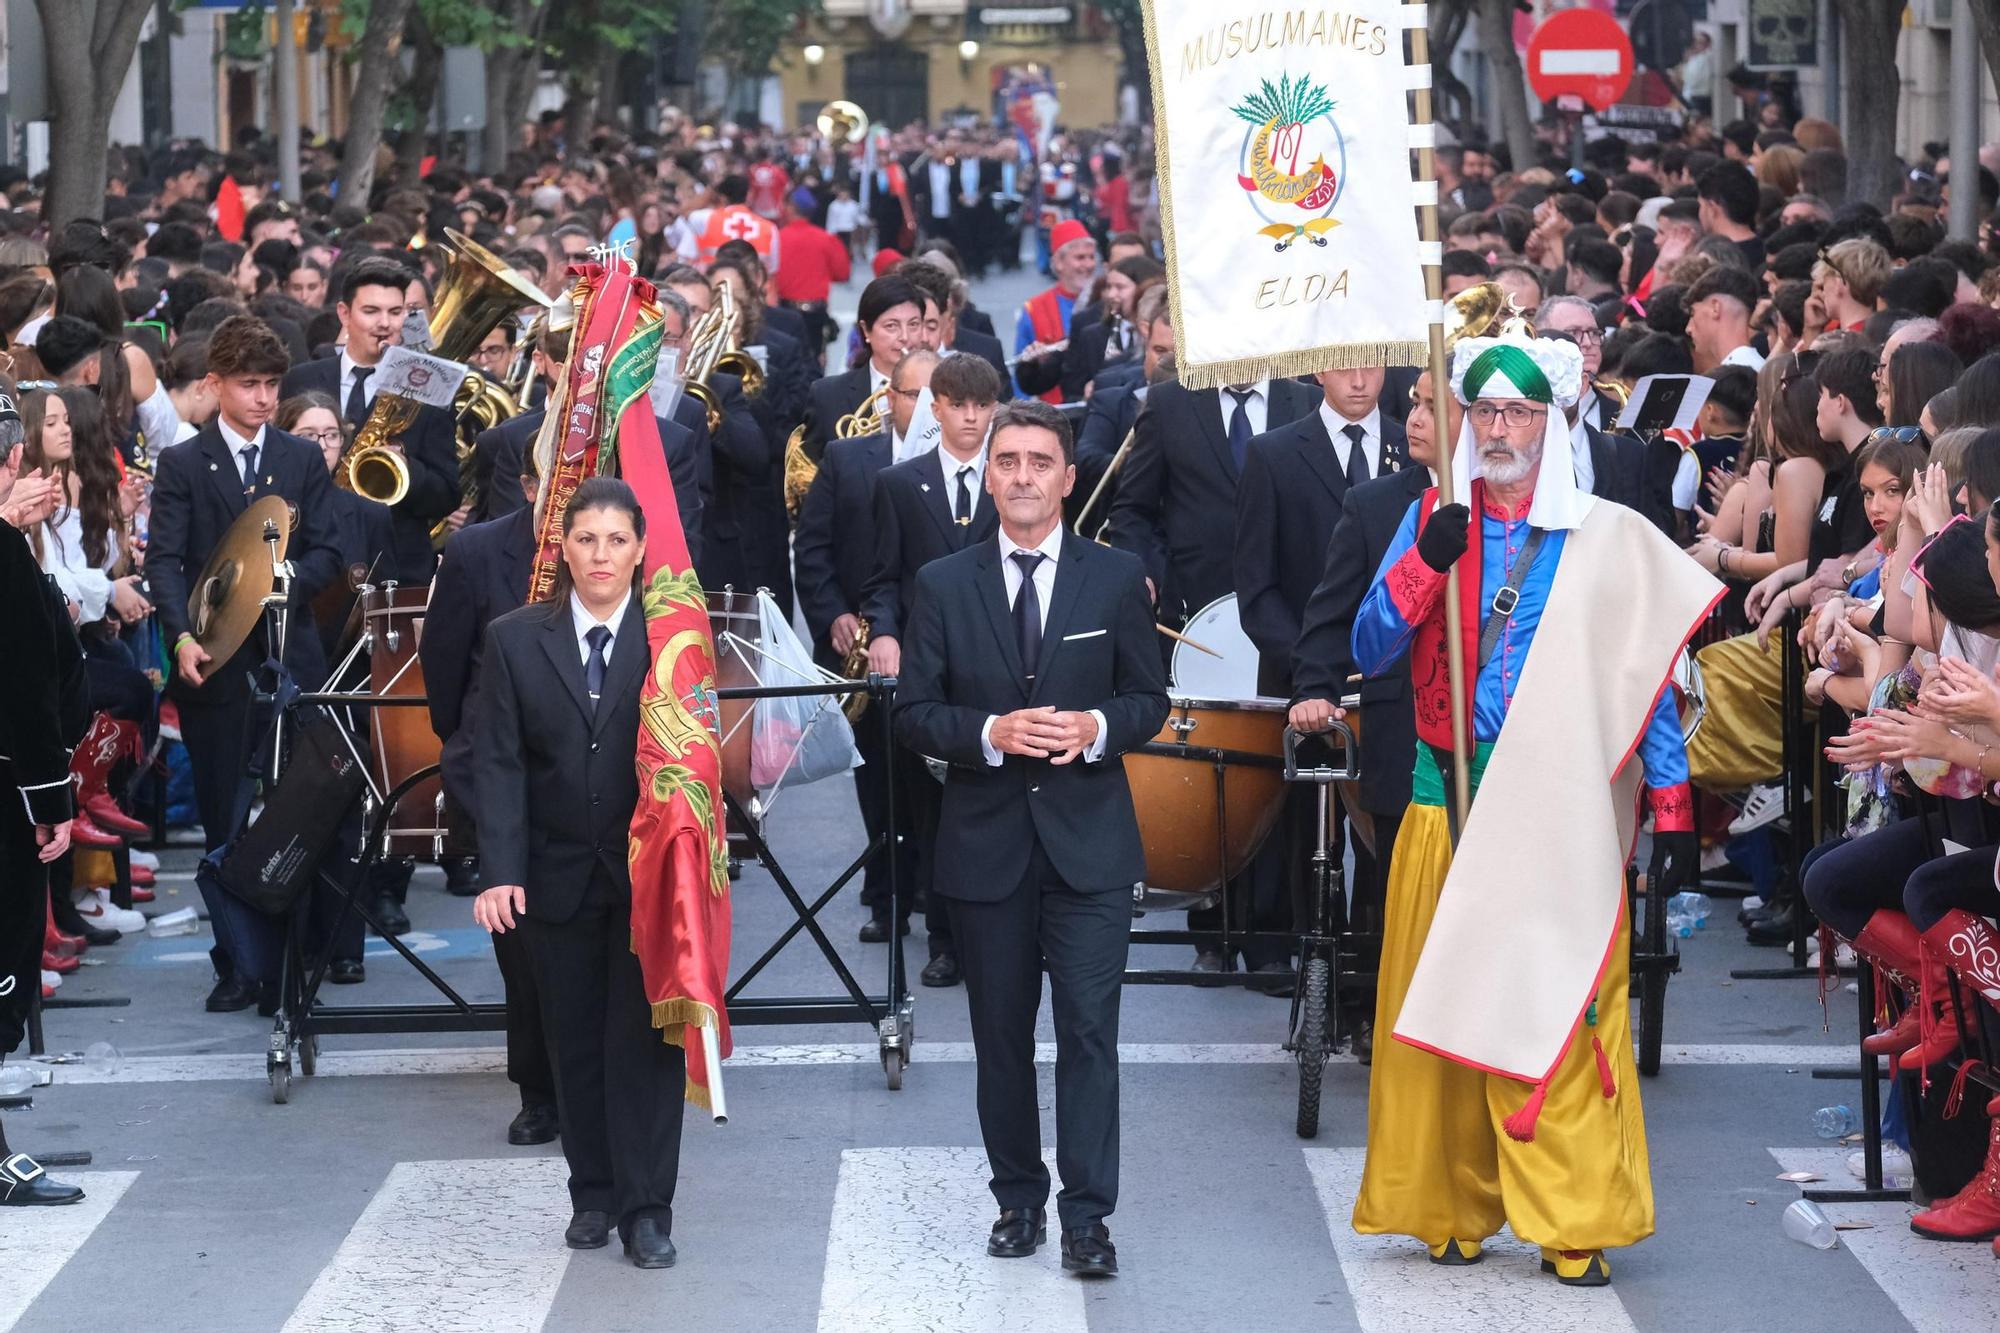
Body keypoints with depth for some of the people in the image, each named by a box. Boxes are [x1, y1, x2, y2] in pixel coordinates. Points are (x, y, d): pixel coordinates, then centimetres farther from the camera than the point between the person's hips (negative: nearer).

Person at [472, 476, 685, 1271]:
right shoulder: (515, 640, 2)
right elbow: (499, 764, -1)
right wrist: (500, 872, -11)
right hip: (560, 877, 2)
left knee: (644, 1039, -3)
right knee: (576, 1041, 10)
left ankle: (646, 1208, 1)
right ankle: (593, 1195, 21)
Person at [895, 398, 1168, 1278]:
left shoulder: (1117, 579, 4)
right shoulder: (944, 586, 4)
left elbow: (1150, 700, 7)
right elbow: (914, 715, 2)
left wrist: (1098, 728, -14)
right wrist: (990, 733, -16)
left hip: (1089, 840, -1)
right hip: (986, 842, 1)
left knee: (1089, 1029, -7)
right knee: (1002, 1034, 9)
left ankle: (1086, 1216, -6)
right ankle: (1018, 1199, 21)